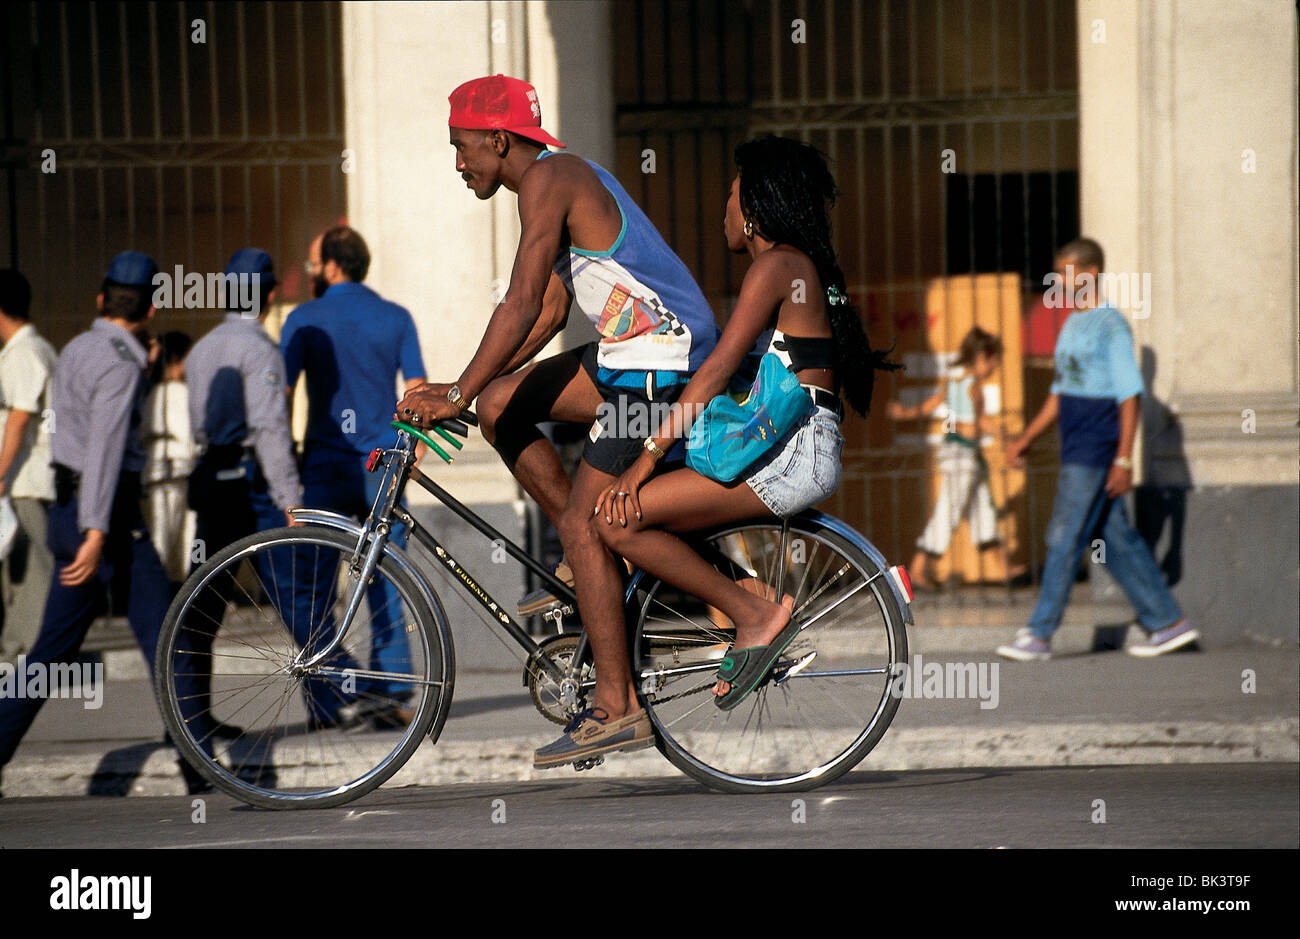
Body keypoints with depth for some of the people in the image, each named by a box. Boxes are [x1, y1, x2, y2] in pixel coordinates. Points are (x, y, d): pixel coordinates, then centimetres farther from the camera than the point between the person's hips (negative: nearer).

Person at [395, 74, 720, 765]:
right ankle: (594, 562, 14)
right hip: (629, 352, 10)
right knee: (501, 405, 11)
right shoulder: (561, 177, 17)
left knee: (581, 524, -11)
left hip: (659, 360, -10)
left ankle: (616, 708, -10)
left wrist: (457, 396, -21)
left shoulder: (548, 180, -14)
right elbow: (550, 310, 19)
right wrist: (469, 390, 14)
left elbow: (522, 306, -22)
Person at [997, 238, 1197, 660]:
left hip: (1095, 451, -9)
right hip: (1075, 451, 9)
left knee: (1065, 537, -8)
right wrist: (1024, 440, 19)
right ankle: (1167, 622, 15)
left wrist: (1123, 459, -18)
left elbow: (1129, 396, -13)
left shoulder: (1111, 325, -10)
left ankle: (1039, 634, -6)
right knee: (1117, 539, 10)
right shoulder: (1072, 325, 16)